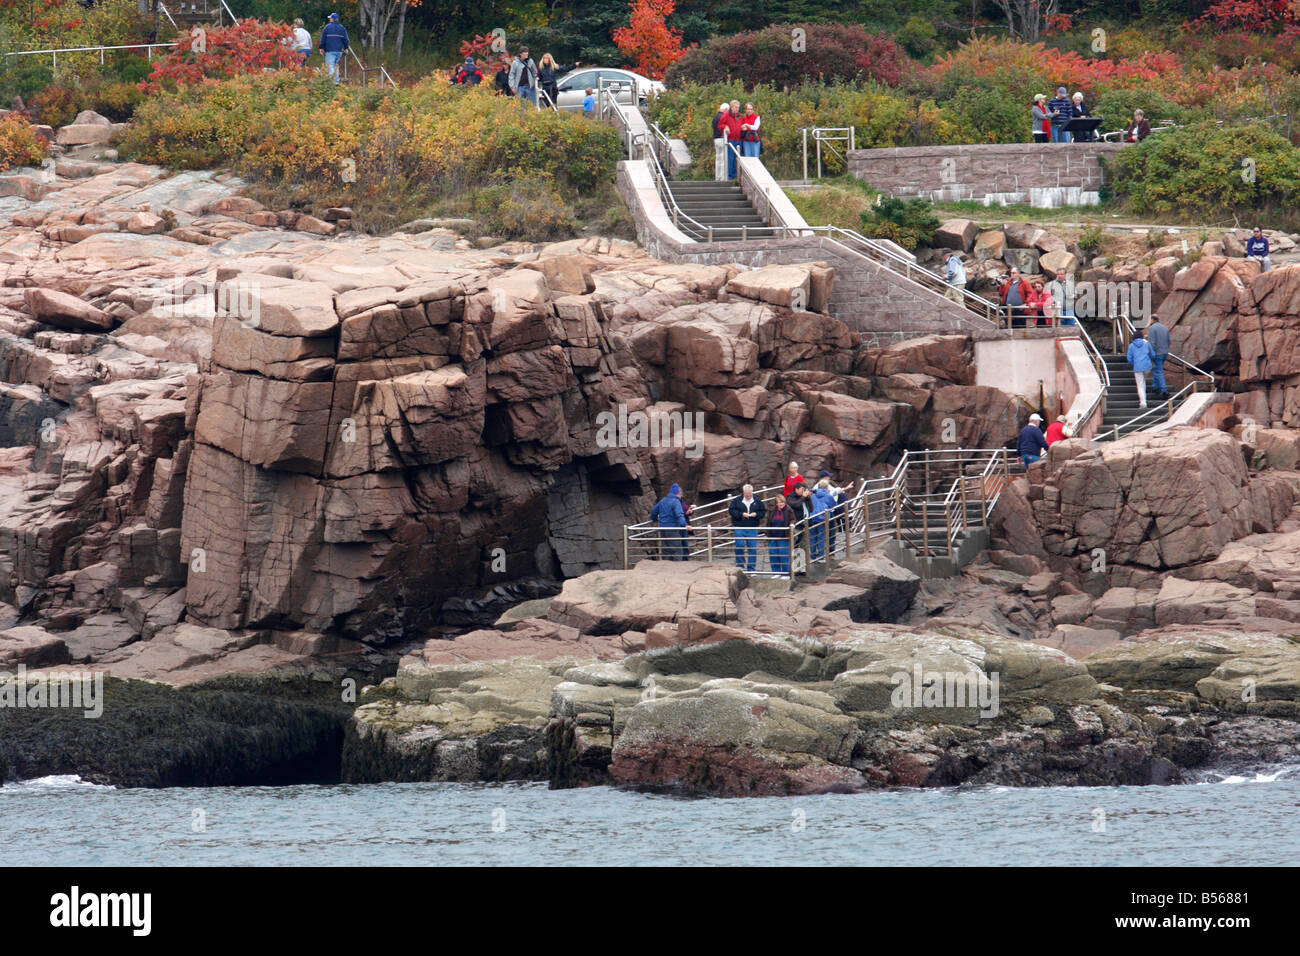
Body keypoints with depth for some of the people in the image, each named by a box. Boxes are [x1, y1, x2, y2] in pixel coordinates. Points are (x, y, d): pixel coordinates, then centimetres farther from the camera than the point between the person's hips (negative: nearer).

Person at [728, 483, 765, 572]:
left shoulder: (757, 502, 8)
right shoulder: (737, 501, 2)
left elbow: (763, 511, 12)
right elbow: (731, 510, -3)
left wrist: (756, 514, -9)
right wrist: (741, 514, -15)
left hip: (752, 529, 1)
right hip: (739, 528, -1)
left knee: (753, 548, 1)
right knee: (739, 547, -7)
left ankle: (751, 568, 8)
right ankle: (740, 566, 7)